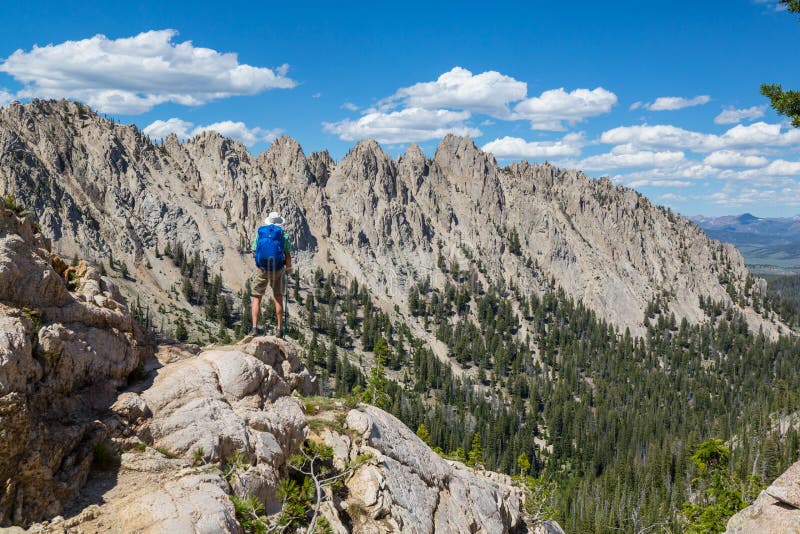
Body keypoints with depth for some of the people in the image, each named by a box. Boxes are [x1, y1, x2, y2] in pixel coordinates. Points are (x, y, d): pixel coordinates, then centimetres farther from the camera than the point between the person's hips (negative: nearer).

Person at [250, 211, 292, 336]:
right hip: (278, 270, 0)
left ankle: (255, 328, -4)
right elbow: (288, 255, -5)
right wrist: (288, 268, 12)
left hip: (261, 269, 0)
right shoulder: (284, 235, -3)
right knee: (278, 298, 15)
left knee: (256, 298, 8)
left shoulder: (260, 232, 2)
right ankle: (280, 329, 16)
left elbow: (254, 252, 3)